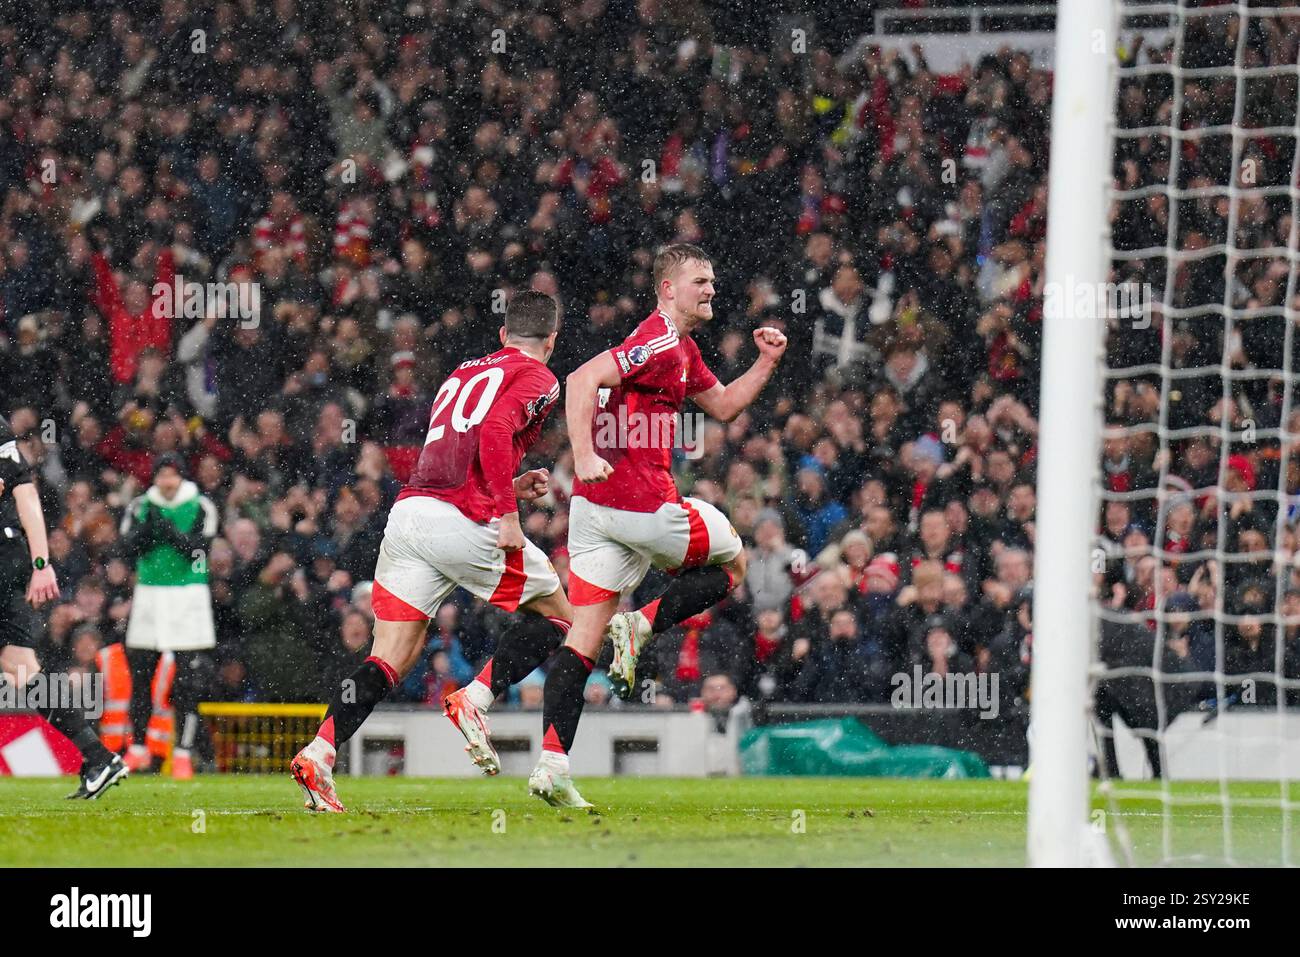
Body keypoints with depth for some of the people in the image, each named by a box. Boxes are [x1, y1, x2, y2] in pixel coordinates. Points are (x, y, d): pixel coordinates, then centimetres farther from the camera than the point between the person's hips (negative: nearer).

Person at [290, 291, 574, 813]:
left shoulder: (462, 374, 27)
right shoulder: (536, 378, 4)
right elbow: (495, 430, -16)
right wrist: (507, 512, -17)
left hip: (408, 509, 7)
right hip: (463, 522, -7)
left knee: (393, 658, 6)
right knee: (555, 613, 12)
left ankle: (319, 752, -11)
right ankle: (474, 700, -5)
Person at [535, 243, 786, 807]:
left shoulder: (680, 348, 22)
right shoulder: (662, 342, -10)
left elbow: (724, 405, 33)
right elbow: (584, 379, -21)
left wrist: (767, 362, 18)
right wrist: (584, 455, -31)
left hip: (593, 503, 9)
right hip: (641, 501, -9)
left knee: (584, 638, 2)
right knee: (732, 562, 15)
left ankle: (551, 766, -7)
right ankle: (642, 627, -4)